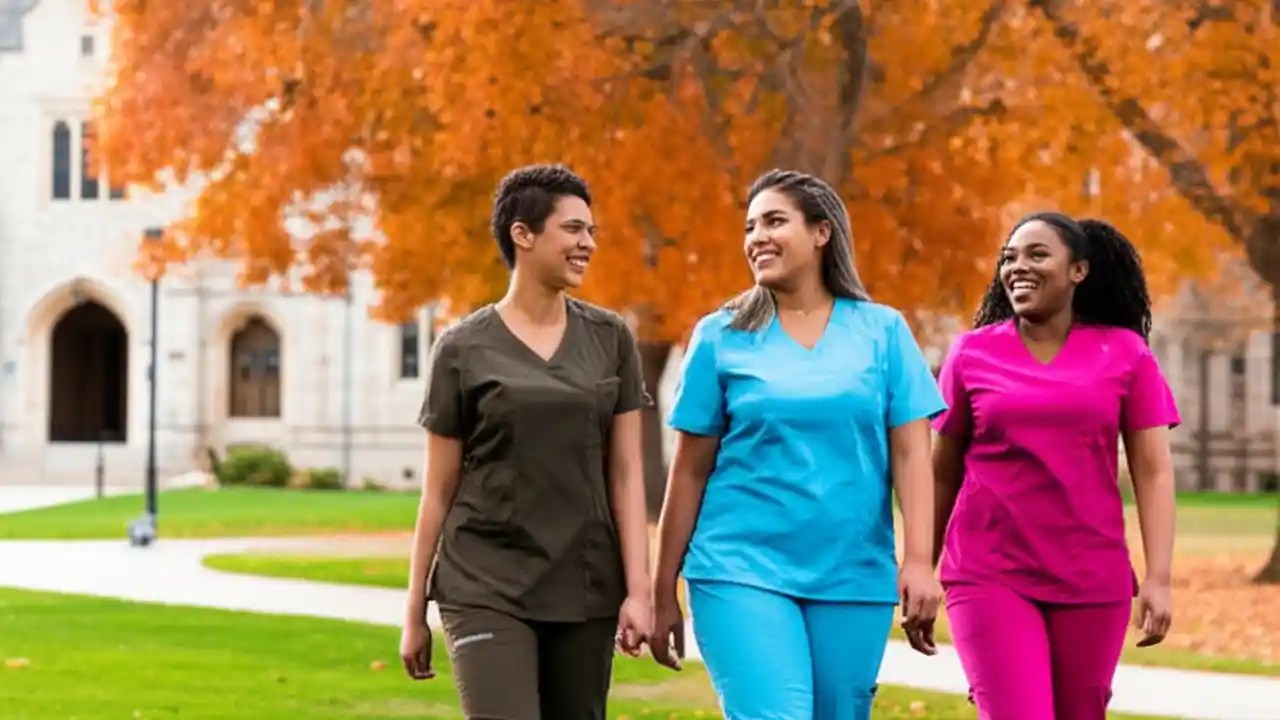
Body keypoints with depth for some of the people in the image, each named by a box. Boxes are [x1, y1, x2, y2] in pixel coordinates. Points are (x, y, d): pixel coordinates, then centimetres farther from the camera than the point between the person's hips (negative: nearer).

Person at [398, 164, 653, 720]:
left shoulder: (610, 339, 6)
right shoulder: (463, 349, -1)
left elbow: (625, 473, 4)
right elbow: (438, 491, 3)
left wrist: (638, 589, -4)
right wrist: (415, 611, 4)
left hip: (585, 590, 3)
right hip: (487, 589, -3)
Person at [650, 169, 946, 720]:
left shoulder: (882, 331, 7)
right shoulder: (721, 337, 5)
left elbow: (911, 456, 3)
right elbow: (690, 471, 7)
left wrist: (919, 561, -9)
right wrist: (663, 591, 7)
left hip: (853, 578, 2)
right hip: (742, 571, -2)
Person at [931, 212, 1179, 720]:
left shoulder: (1125, 354, 3)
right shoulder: (972, 354, 3)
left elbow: (1153, 472, 1)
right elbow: (942, 473, 10)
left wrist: (1158, 578, -8)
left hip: (1091, 579, 1)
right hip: (990, 577, -1)